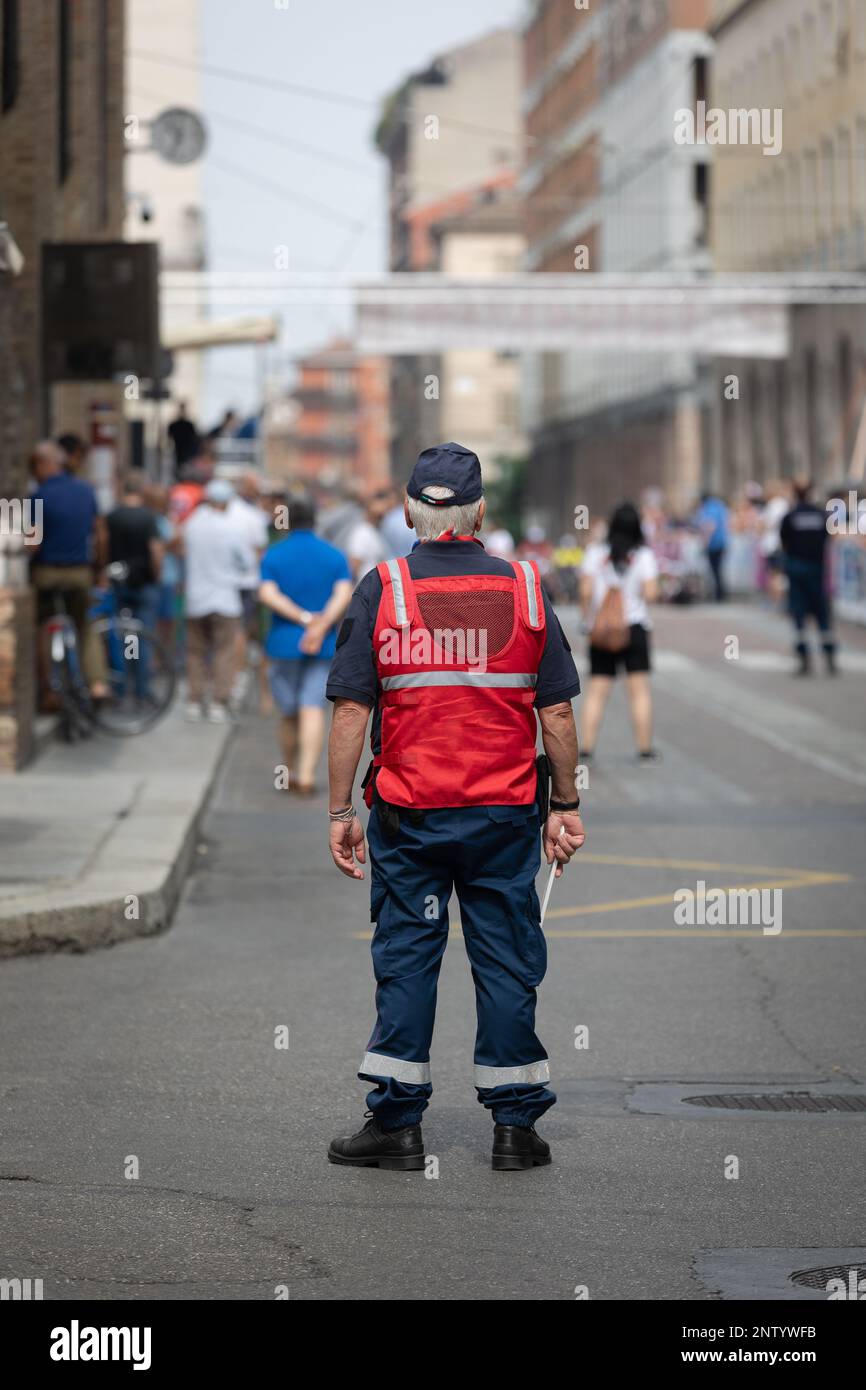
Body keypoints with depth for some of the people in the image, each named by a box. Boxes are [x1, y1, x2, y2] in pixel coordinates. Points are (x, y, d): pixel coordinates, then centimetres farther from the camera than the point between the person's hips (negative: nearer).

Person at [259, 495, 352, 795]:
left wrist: (304, 617, -16)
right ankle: (307, 775, -20)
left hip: (283, 643, 0)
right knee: (313, 709, -6)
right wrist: (322, 626, -21)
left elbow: (268, 593, -14)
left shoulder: (273, 555, 2)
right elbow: (344, 594, -12)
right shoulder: (334, 556, 4)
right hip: (323, 647, 0)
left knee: (288, 712, 13)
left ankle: (290, 773, 23)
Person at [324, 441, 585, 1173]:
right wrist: (566, 804, 9)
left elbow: (350, 710, -6)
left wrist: (341, 811, 0)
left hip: (408, 812, -1)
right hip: (505, 814, 1)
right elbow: (558, 711, 1)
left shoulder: (381, 590, -4)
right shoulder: (524, 589, 0)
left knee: (406, 958, 6)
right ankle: (515, 1126, 12)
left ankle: (397, 1124, 9)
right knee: (507, 961, 7)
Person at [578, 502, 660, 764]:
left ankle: (586, 747, -2)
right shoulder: (644, 555, -3)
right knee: (639, 690, 2)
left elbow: (586, 591, -7)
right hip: (634, 627, -1)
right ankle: (645, 749, 1)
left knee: (596, 692, 4)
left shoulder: (595, 553, 0)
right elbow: (650, 594, -10)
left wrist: (588, 619, 4)